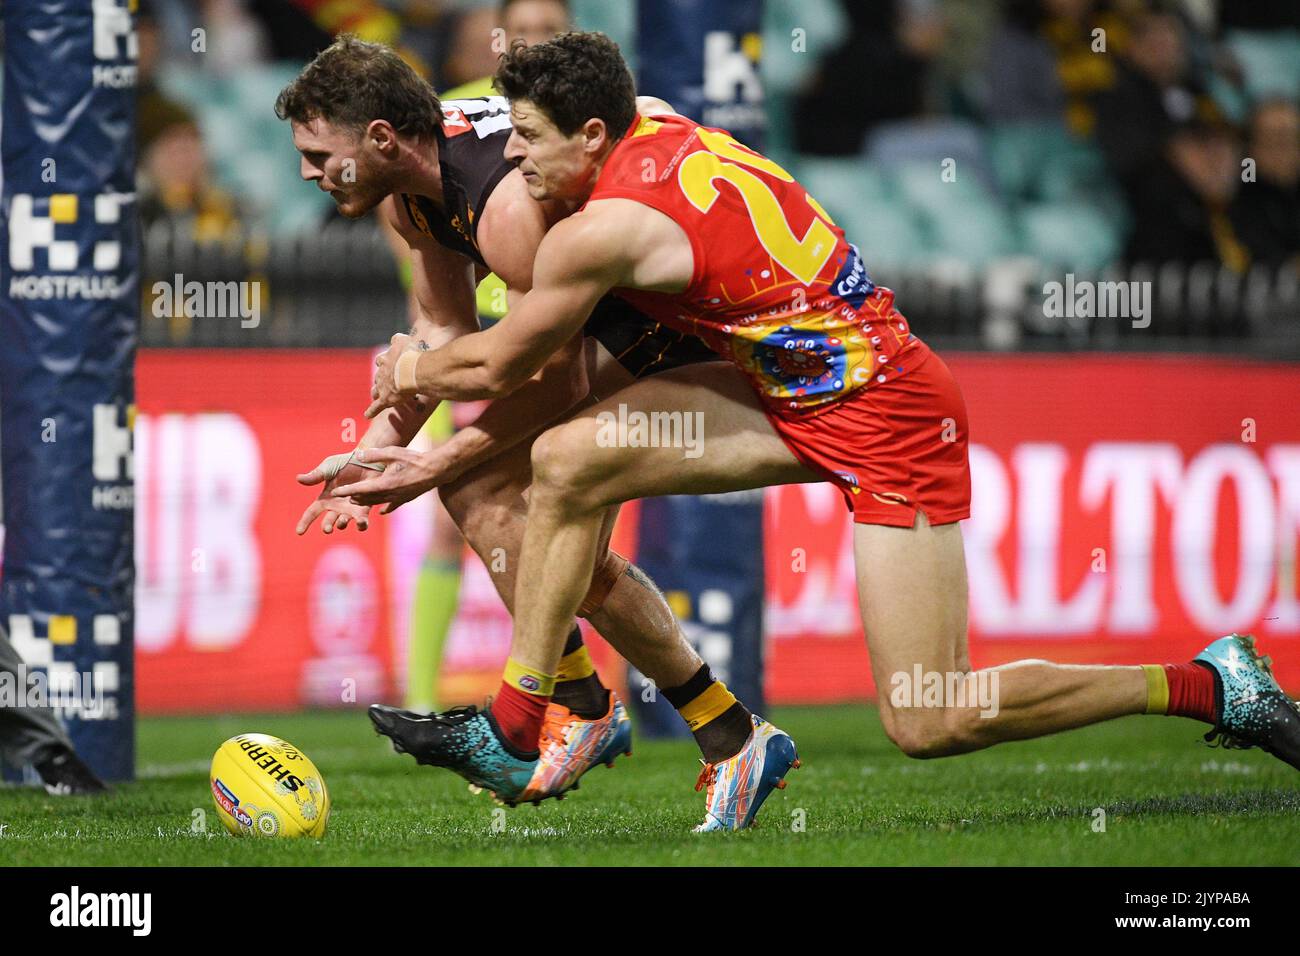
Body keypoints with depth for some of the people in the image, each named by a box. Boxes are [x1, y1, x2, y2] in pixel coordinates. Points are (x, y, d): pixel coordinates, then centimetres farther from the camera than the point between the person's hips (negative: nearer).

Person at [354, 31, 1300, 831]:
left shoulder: (606, 229, -21)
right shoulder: (658, 130, 4)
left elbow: (497, 367, -6)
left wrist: (413, 369, 14)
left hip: (885, 413, -10)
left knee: (930, 724, -10)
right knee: (567, 461, -1)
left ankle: (1206, 684, 1)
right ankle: (514, 732, 5)